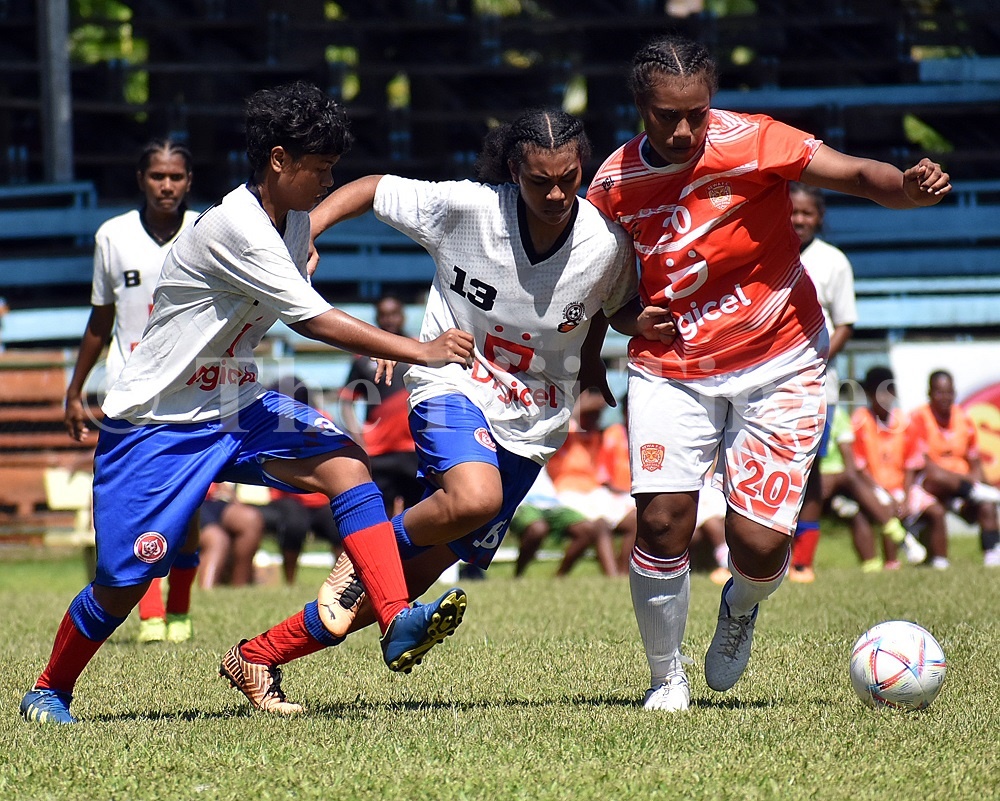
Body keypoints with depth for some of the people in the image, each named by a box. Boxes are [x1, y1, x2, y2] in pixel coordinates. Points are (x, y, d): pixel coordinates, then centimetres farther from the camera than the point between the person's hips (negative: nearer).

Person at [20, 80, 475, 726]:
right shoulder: (235, 227, -25)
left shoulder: (294, 223, 3)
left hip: (237, 406, 8)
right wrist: (422, 352, -26)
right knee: (125, 583, -2)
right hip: (156, 424, -8)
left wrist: (372, 344, 5)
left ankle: (397, 622, -26)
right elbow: (318, 321, -27)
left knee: (345, 464, -17)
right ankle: (50, 691, 23)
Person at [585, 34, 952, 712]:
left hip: (778, 365, -2)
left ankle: (739, 609, 30)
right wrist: (632, 318, -7)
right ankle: (667, 679, 10)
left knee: (760, 545, -9)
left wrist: (907, 186, -46)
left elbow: (855, 174, -25)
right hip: (671, 371, 2)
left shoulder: (751, 143, -15)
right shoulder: (613, 184, -4)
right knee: (662, 522, -15)